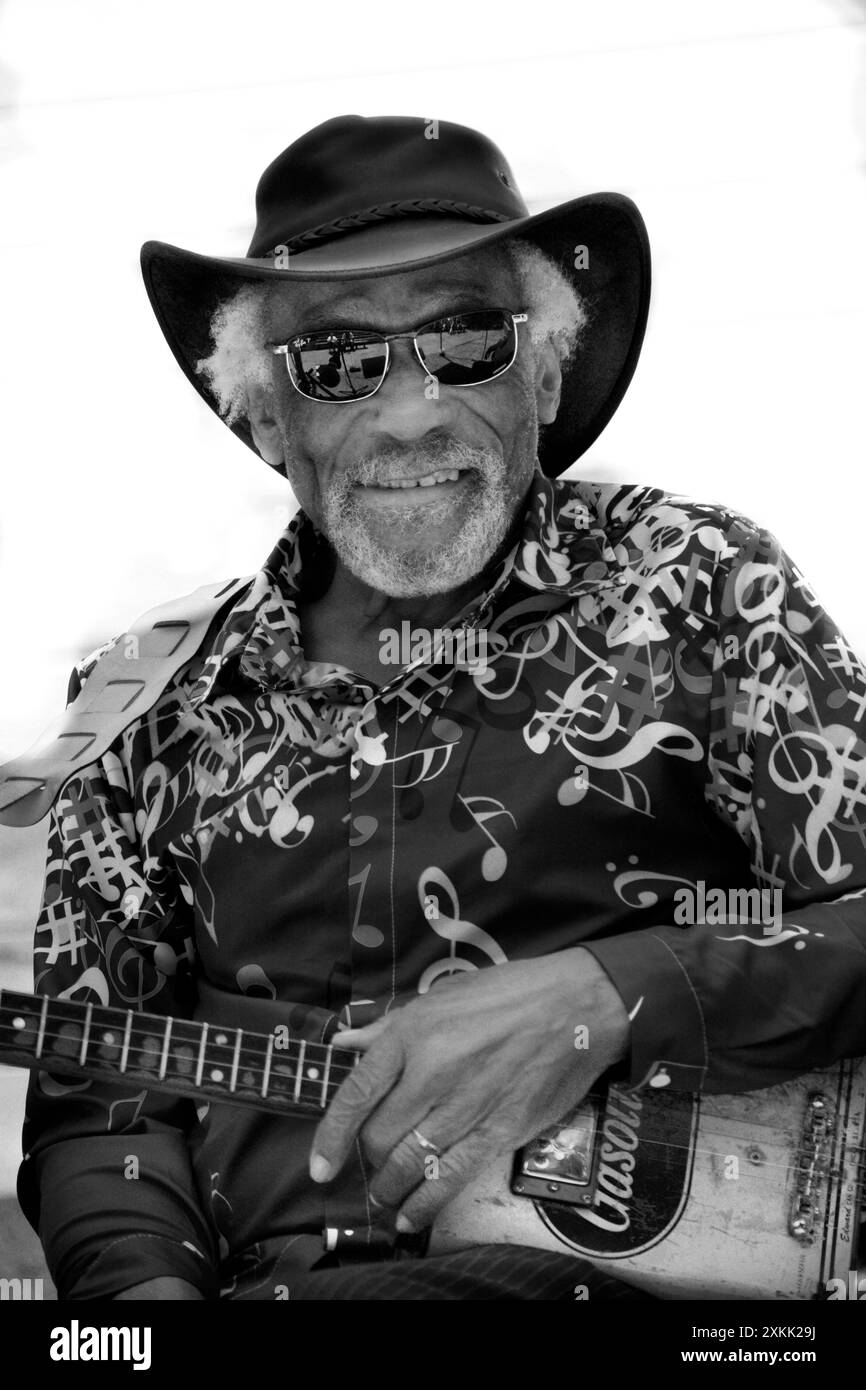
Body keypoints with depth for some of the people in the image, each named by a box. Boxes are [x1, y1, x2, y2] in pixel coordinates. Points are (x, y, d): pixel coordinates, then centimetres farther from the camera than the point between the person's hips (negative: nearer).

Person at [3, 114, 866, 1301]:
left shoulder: (691, 587, 8)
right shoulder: (155, 704, 14)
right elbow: (96, 1095, 14)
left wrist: (604, 996, -15)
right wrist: (151, 1282, -7)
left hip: (640, 1251, -2)